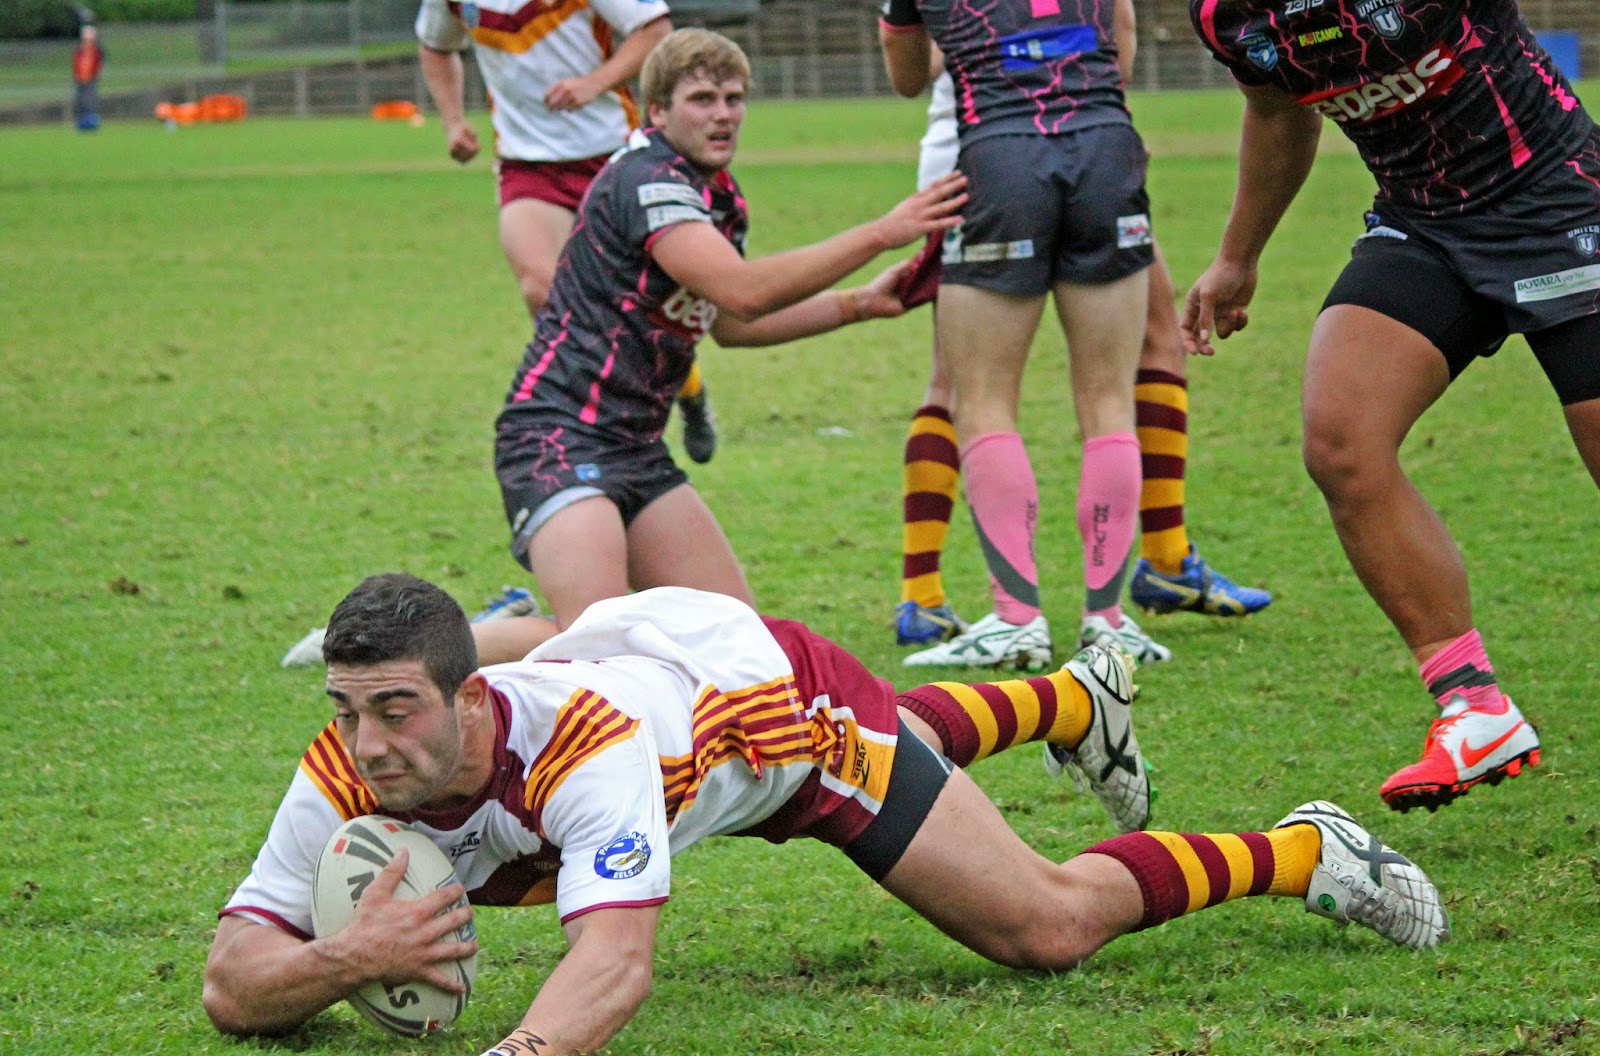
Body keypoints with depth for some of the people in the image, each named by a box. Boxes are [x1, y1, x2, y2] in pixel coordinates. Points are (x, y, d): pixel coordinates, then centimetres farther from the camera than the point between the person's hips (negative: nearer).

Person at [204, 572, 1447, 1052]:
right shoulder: (344, 779, -35)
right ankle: (1077, 697, 71)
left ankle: (1302, 851, 20)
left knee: (1050, 927, -7)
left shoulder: (576, 740, -49)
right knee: (913, 740, 38)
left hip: (767, 681, -6)